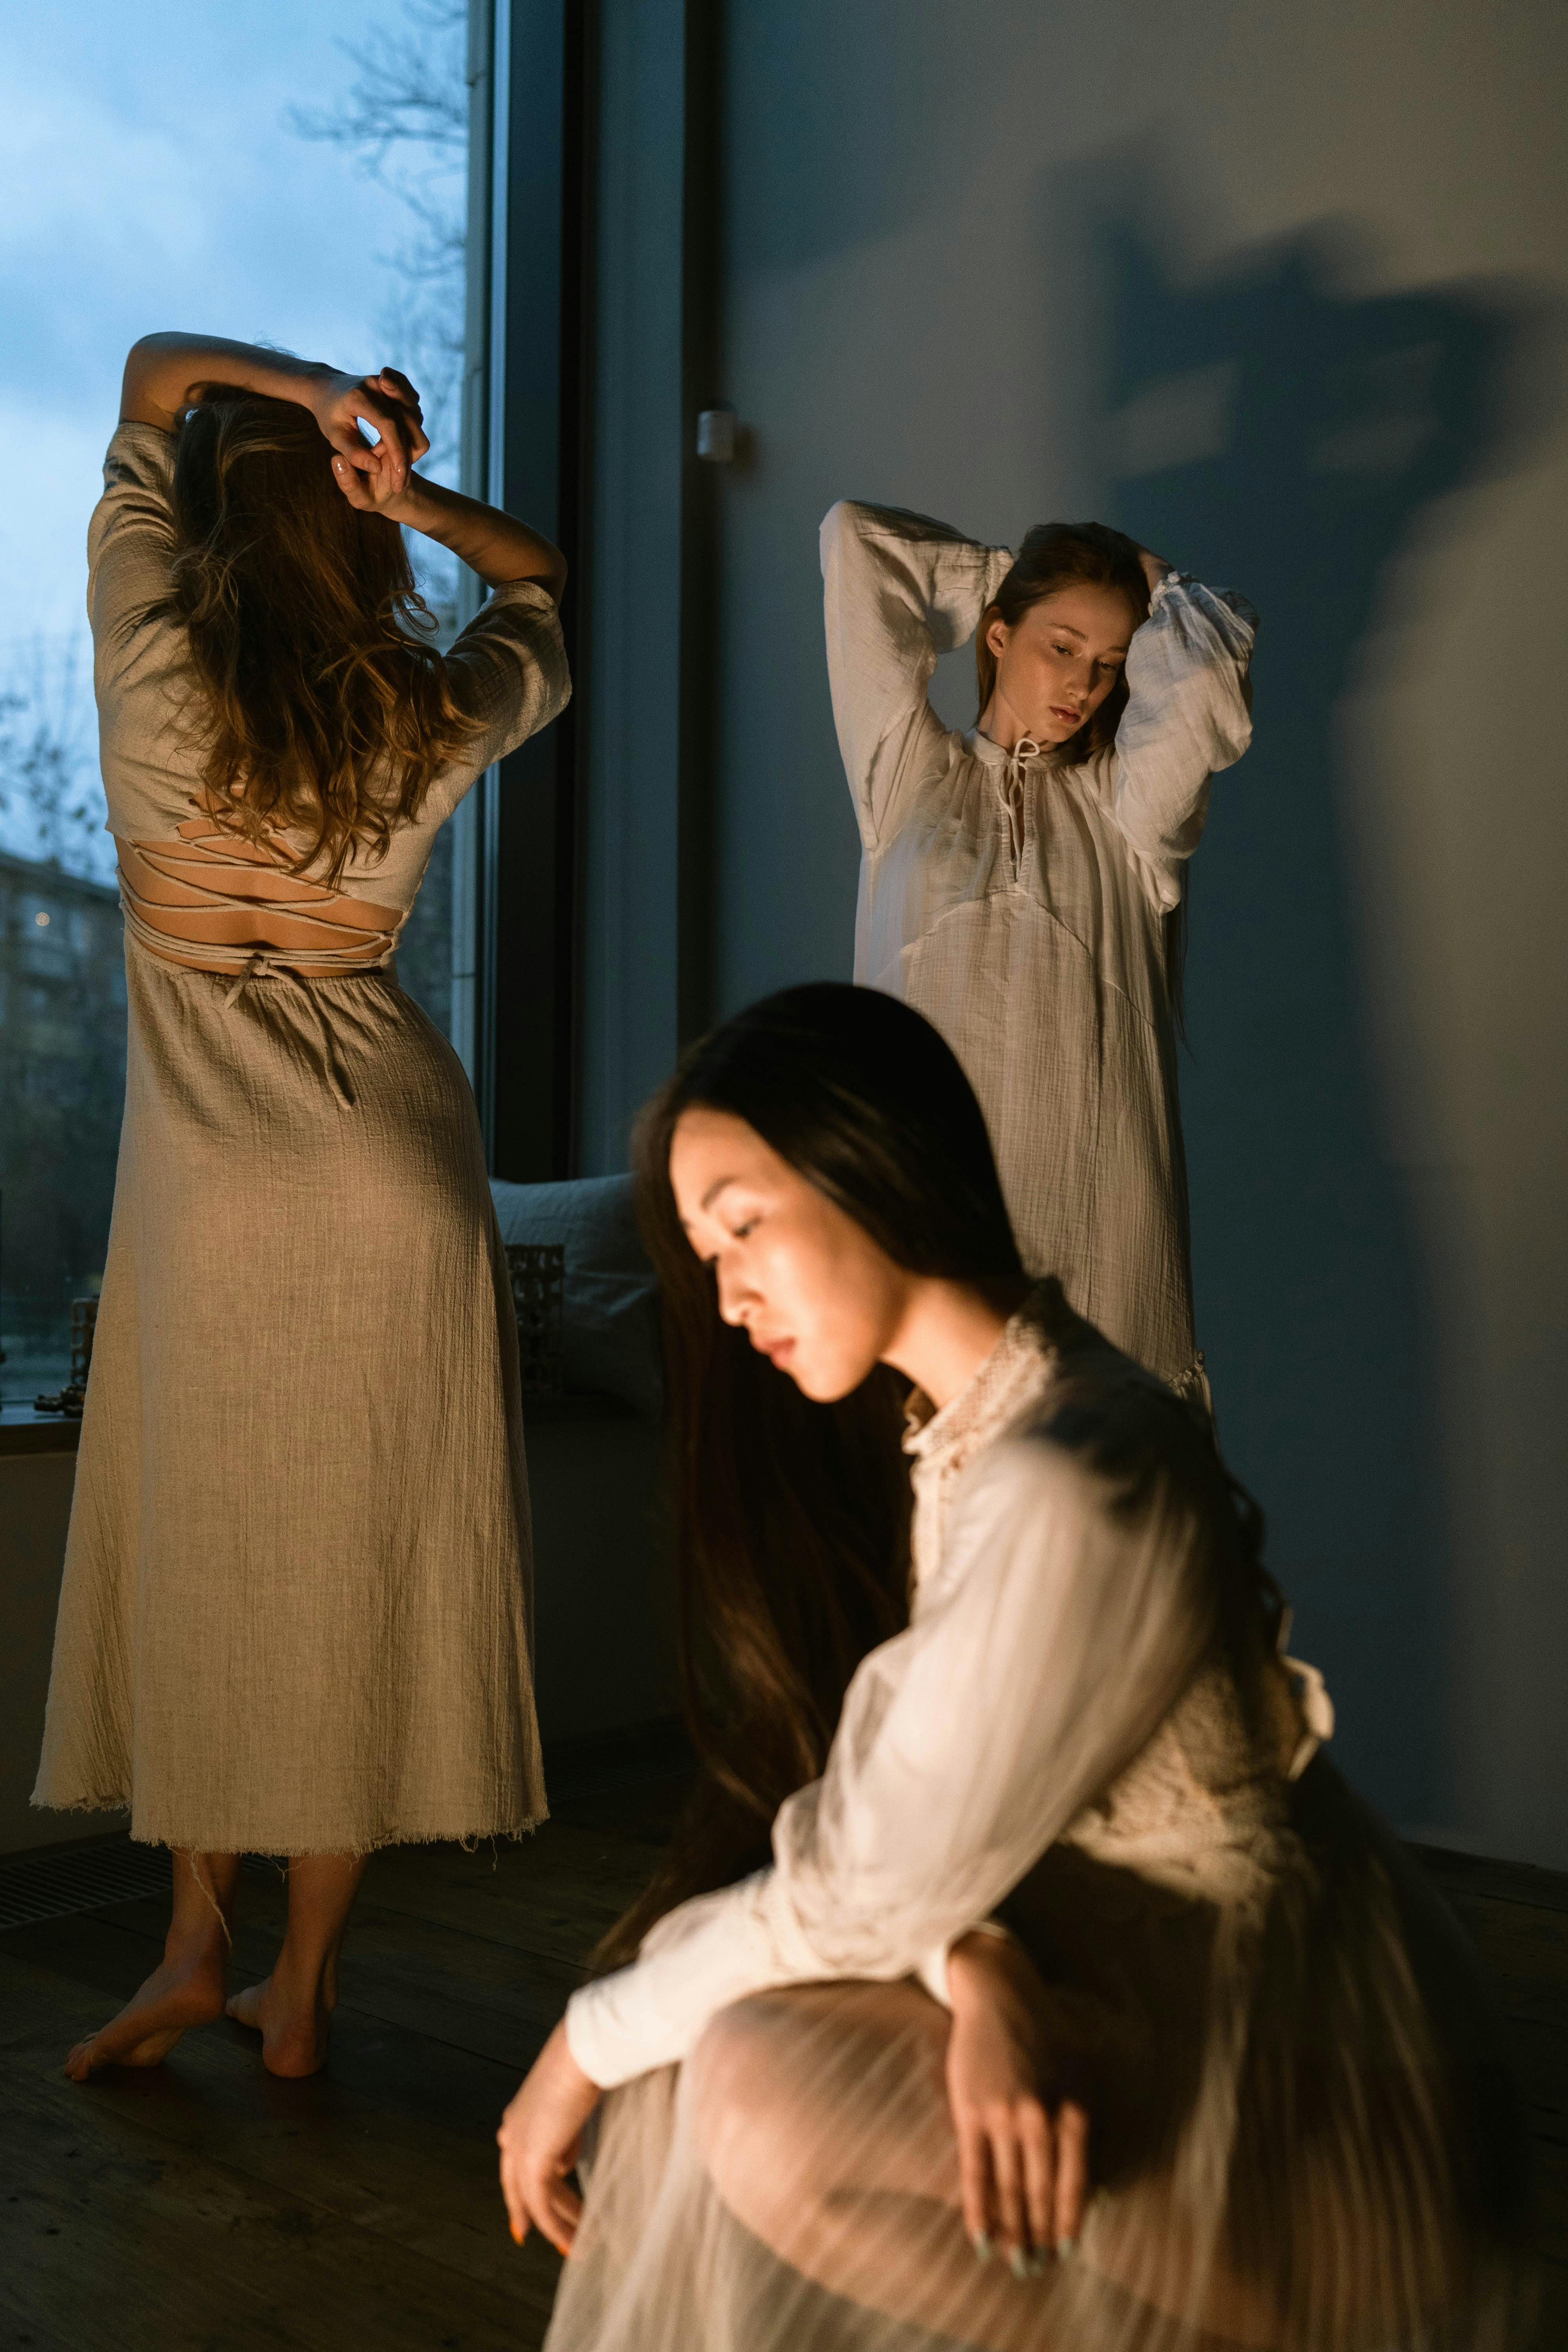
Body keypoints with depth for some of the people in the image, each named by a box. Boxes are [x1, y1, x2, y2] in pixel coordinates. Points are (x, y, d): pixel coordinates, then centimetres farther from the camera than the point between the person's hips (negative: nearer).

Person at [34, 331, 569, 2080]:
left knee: (201, 1546, 13)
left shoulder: (154, 676, -5)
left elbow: (154, 366, 9)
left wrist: (311, 396, -5)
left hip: (211, 1163, -2)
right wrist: (400, 490, 5)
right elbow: (535, 581, 22)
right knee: (362, 1560, 8)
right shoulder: (440, 723, 0)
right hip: (393, 1151, 2)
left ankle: (196, 1945, 19)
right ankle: (302, 1986, 17)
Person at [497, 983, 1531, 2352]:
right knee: (706, 2014, -2)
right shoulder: (958, 1429, 2)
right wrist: (977, 1968, -23)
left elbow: (870, 1891, -23)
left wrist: (590, 2043, -9)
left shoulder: (1067, 1498, -28)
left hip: (1306, 2112, -8)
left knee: (775, 2093, -25)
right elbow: (892, 1798, -2)